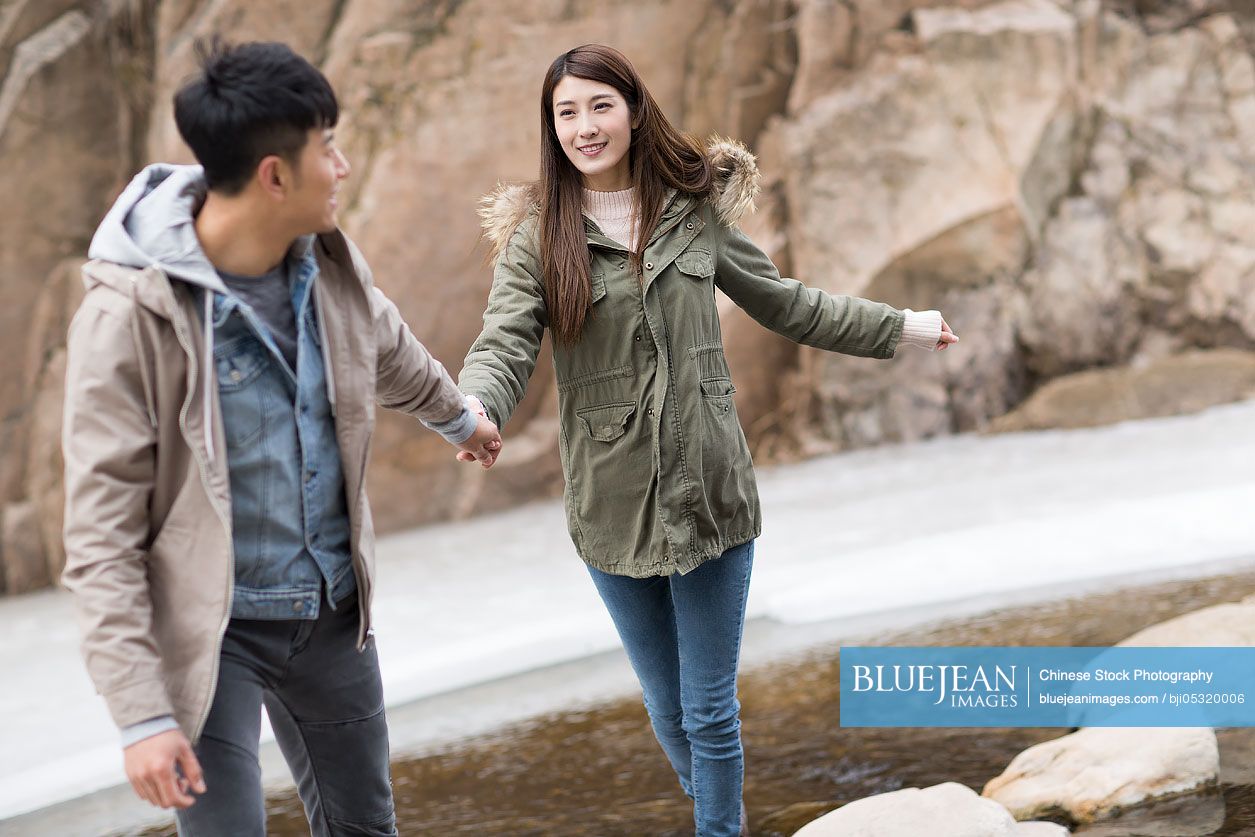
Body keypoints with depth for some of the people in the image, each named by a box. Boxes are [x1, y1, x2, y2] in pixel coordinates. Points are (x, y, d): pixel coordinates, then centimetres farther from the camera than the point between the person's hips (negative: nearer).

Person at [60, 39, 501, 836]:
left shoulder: (329, 264, -4)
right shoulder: (130, 313, -22)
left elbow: (392, 354, 21)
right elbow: (102, 531, -20)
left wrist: (460, 416, 40)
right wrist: (142, 711, -23)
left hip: (332, 611, 6)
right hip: (210, 628, -6)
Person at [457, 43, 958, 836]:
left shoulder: (696, 209, 2)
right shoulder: (537, 236, -4)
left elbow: (784, 303, 14)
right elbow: (506, 345, -16)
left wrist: (901, 326, 19)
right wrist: (474, 409, -39)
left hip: (710, 493, 0)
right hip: (613, 504, 0)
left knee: (710, 711, 4)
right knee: (667, 708, 16)